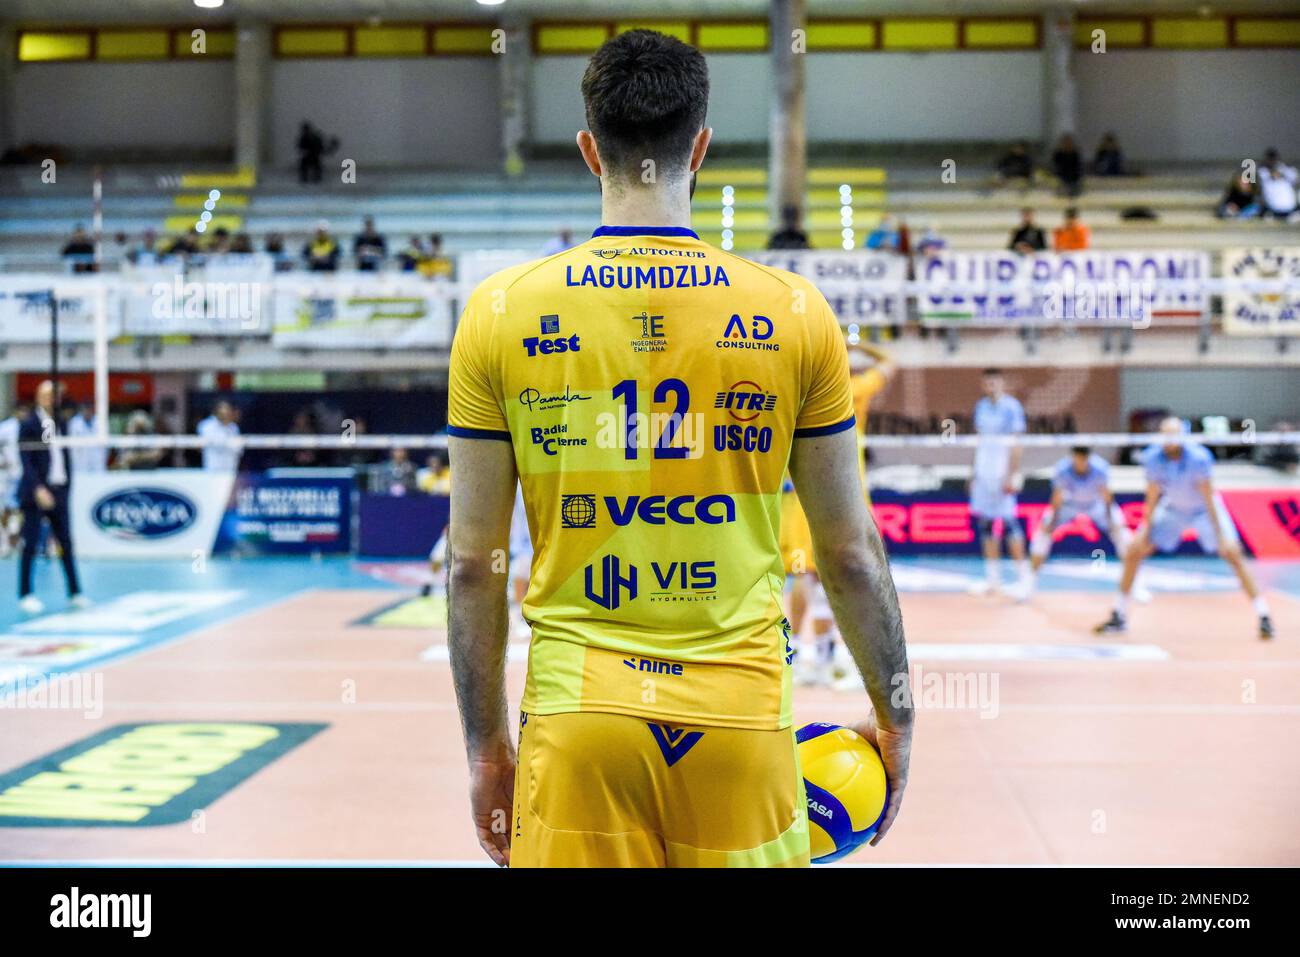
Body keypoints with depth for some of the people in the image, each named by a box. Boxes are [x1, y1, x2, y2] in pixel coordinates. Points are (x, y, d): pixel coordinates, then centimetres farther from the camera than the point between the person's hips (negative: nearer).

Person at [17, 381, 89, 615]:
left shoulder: (61, 424, 11)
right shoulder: (29, 425, -5)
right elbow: (26, 461, -11)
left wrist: (67, 488, 7)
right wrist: (38, 490, -19)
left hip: (58, 491, 5)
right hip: (36, 492, -5)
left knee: (66, 542, 6)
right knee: (31, 544, -1)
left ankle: (74, 592, 11)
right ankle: (25, 595, 6)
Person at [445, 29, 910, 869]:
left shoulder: (501, 312, -1)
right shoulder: (796, 314, -2)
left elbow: (474, 561, 1)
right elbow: (851, 553, 3)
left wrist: (486, 745, 12)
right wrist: (894, 717, 16)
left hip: (576, 717, 0)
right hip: (741, 716, 0)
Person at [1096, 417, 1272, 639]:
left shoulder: (1199, 457, -30)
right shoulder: (1152, 458, -21)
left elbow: (1209, 499, -26)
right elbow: (1152, 496, -8)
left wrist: (1220, 536, -28)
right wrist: (1146, 530, -8)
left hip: (1203, 510, -3)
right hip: (1172, 508, 3)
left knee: (1233, 554, -19)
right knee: (1133, 551, -6)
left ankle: (1264, 618, -10)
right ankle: (1119, 617, 6)